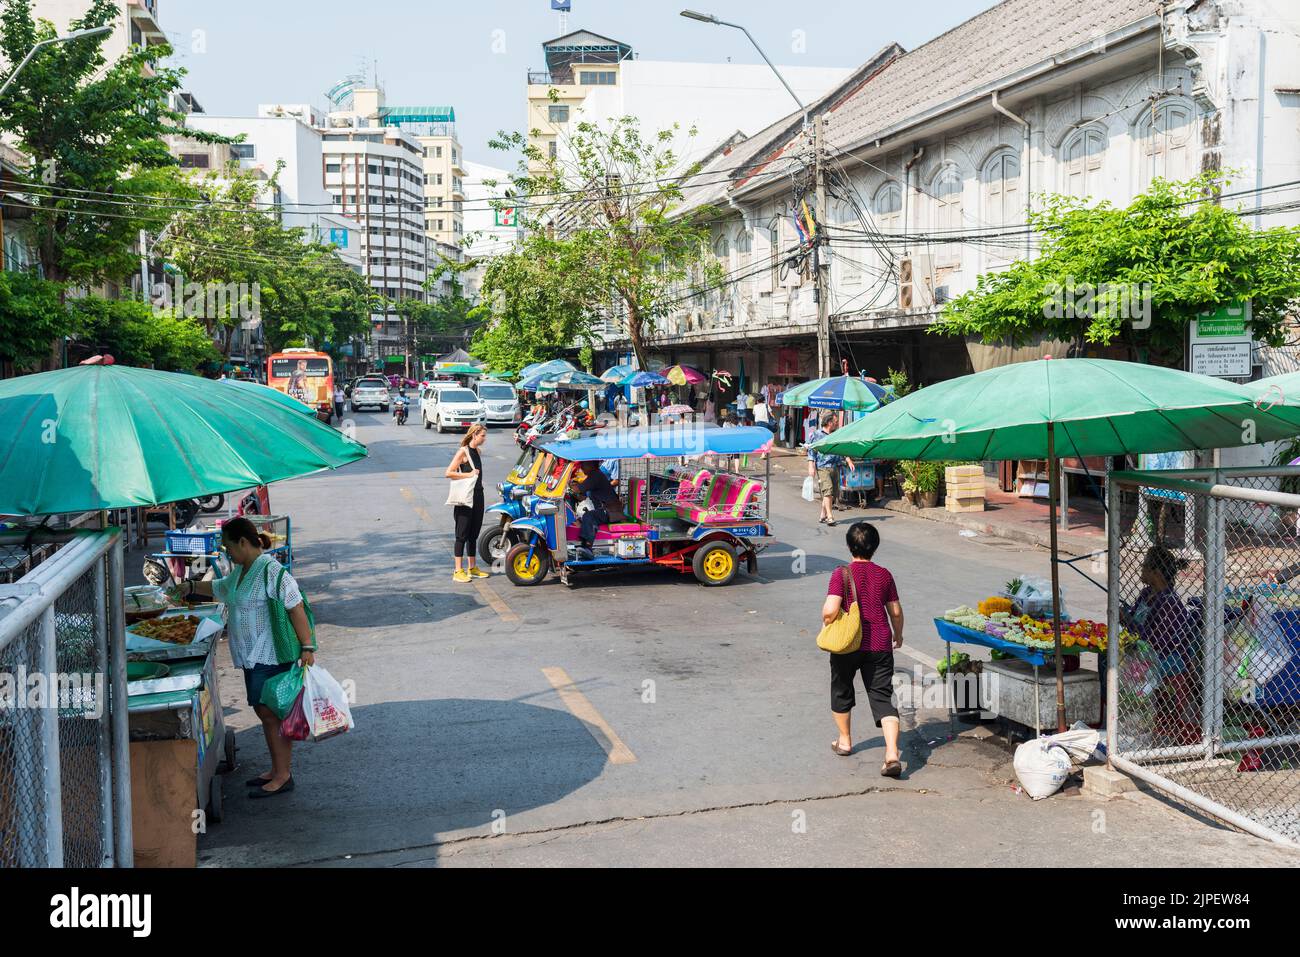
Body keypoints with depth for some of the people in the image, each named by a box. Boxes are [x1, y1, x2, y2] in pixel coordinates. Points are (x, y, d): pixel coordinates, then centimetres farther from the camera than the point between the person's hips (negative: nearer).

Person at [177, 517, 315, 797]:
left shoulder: (271, 571, -17)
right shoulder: (240, 570, 13)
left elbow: (296, 609, -19)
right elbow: (220, 588, 35)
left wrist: (307, 647, -22)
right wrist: (191, 587, 28)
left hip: (272, 656, -9)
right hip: (252, 656, 9)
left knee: (272, 712, -5)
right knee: (264, 711, 13)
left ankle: (283, 776, 2)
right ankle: (277, 770, 23)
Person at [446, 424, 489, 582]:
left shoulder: (477, 451, 13)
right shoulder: (463, 452, -12)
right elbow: (449, 473, -17)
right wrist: (468, 475, -20)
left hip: (478, 495, 8)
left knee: (474, 534, 13)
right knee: (462, 534, -4)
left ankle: (472, 568, 21)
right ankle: (458, 571, 0)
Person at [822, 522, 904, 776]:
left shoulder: (842, 574, -10)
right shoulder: (884, 574, 2)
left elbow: (830, 610, -20)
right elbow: (896, 612, 9)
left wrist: (826, 627, 1)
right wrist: (898, 634, 27)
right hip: (879, 645, 2)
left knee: (842, 691, 22)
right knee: (882, 698, 2)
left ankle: (845, 741, 36)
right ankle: (892, 754, -14)